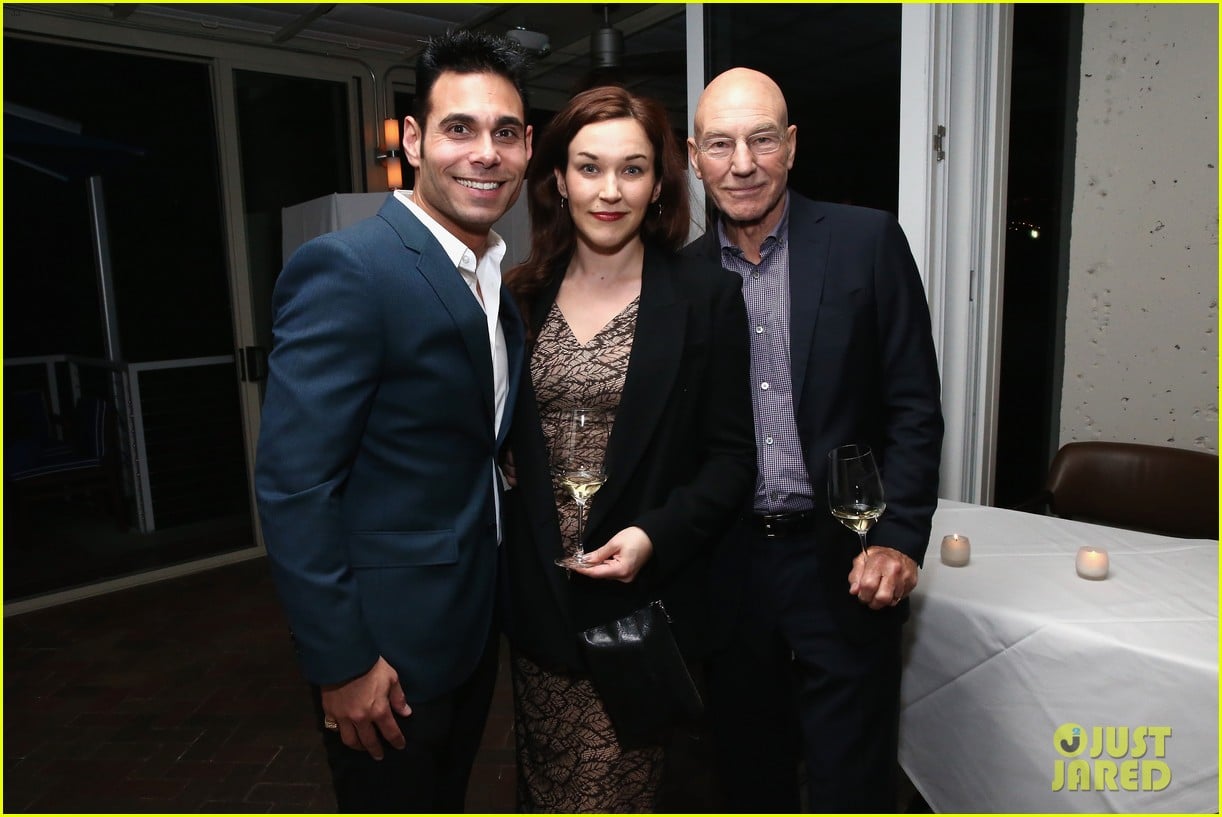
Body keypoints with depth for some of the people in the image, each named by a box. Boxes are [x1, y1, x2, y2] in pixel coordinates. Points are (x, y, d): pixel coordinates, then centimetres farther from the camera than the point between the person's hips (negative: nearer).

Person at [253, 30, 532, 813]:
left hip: (476, 623, 8)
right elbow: (293, 485, -22)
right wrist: (342, 663, -18)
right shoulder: (345, 269, -21)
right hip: (389, 640, -7)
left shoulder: (503, 278, 4)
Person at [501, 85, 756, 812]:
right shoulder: (524, 295, 4)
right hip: (538, 592, 4)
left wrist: (655, 536, -18)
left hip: (644, 594, -3)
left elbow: (730, 457, -4)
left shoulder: (707, 296, -5)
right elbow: (500, 442, 10)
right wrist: (514, 554, 0)